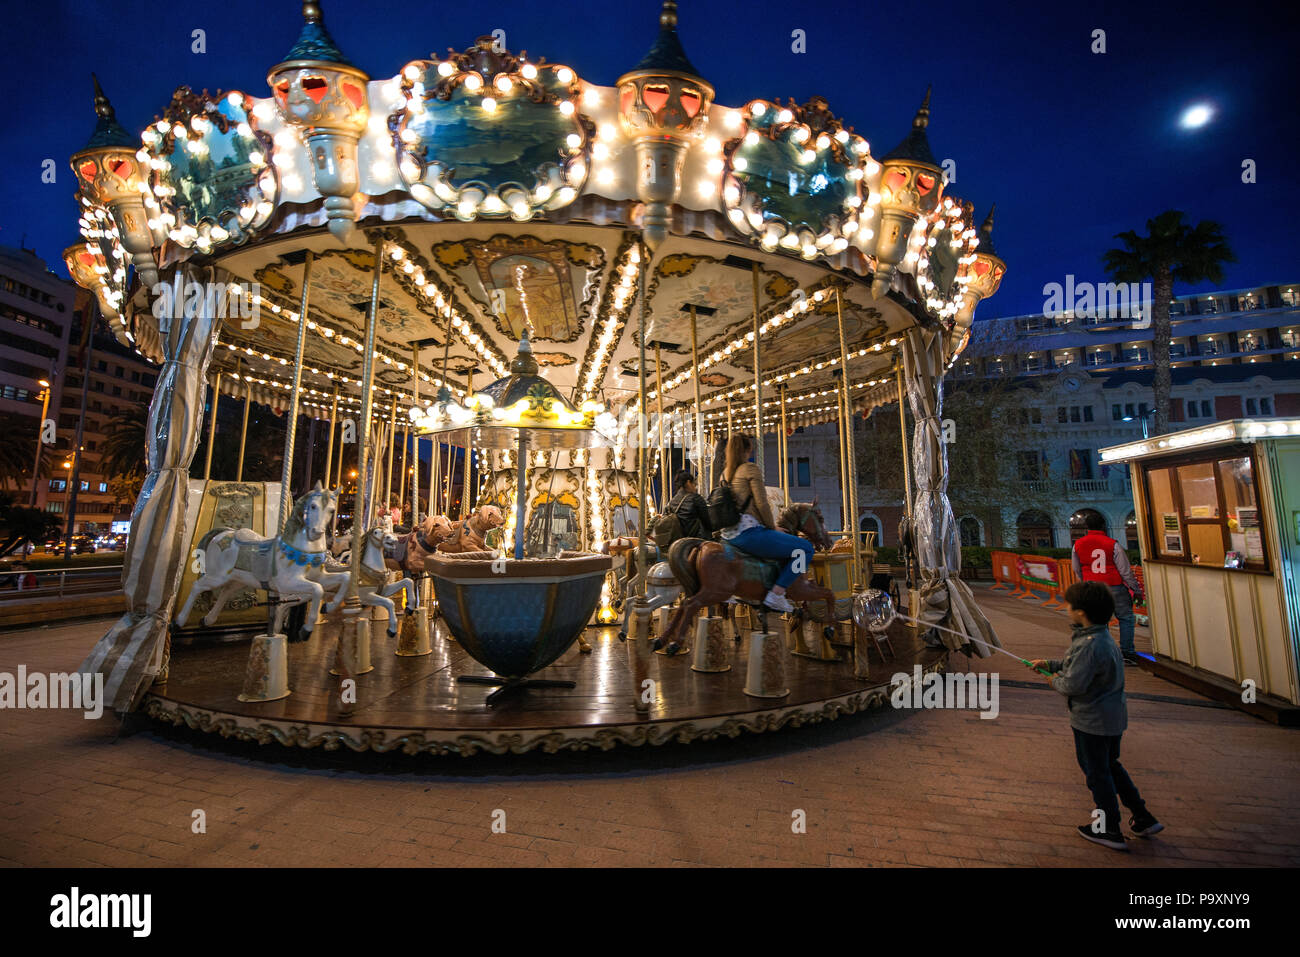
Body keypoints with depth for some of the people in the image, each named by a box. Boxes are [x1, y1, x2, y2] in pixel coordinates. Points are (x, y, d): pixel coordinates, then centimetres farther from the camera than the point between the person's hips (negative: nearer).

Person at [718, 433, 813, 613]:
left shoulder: (725, 473, 16)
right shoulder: (751, 469, -7)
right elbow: (762, 504, -13)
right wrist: (773, 528, 3)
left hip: (728, 535, 10)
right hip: (748, 532, -10)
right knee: (806, 549, -3)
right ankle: (775, 595, -6)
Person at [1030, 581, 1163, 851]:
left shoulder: (1089, 645, -29)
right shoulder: (1102, 637, 2)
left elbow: (1073, 684, -29)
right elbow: (1075, 664, 15)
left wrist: (1055, 681, -10)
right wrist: (1048, 664, 16)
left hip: (1092, 720, -9)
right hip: (1113, 716, 9)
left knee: (1097, 772, 8)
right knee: (1110, 767, 25)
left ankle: (1110, 830, 22)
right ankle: (1143, 818, 34)